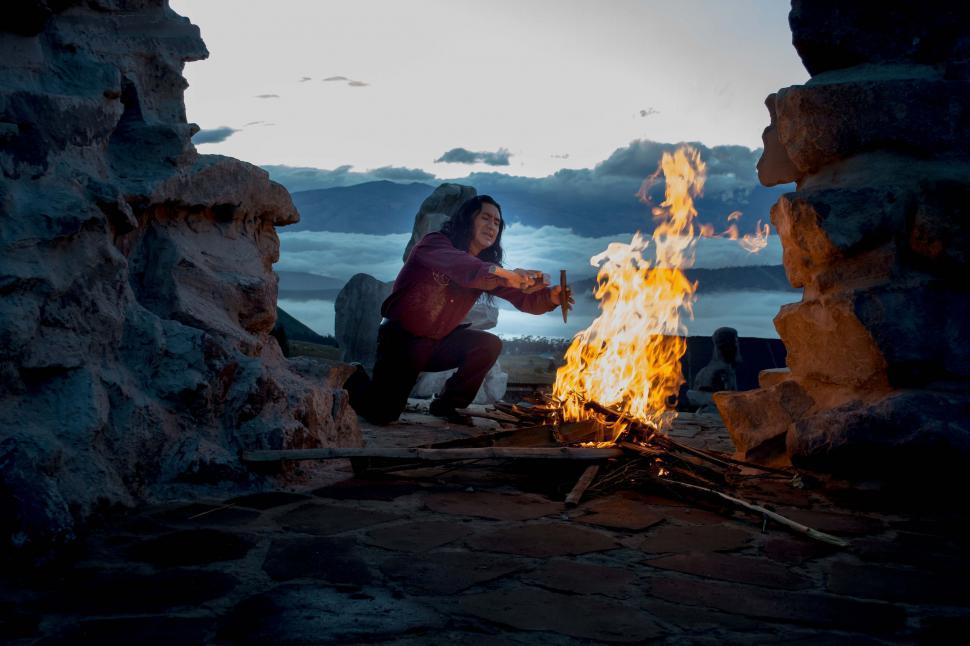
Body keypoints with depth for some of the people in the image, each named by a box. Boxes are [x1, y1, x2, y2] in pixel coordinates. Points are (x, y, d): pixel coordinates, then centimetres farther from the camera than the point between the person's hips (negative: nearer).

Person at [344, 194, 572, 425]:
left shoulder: (486, 266, 2)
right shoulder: (434, 244, -16)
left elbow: (525, 298, -7)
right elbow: (458, 264, -39)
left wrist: (550, 296, -30)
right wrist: (506, 274, -53)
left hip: (439, 343, 6)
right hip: (402, 339, -6)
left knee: (490, 345, -15)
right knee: (384, 413, -18)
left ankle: (446, 404, 4)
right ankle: (354, 377, 16)